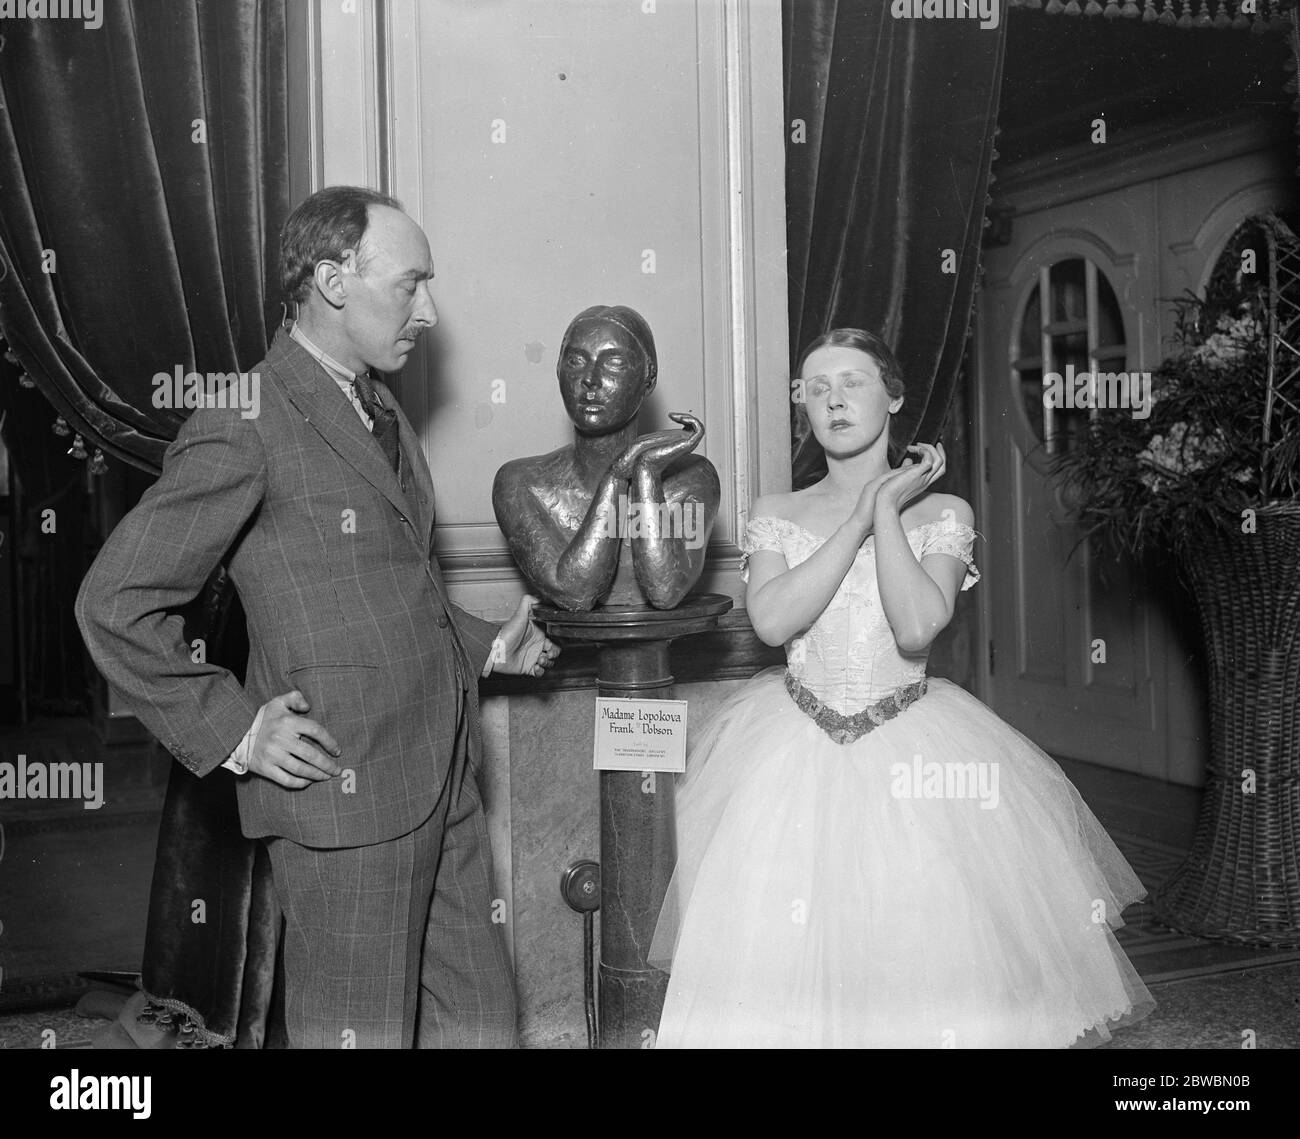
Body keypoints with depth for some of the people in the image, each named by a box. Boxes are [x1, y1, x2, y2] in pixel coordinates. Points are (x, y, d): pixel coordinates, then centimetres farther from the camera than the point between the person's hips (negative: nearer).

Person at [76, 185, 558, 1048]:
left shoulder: (383, 412, 15)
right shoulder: (245, 428, -12)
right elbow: (114, 603, -13)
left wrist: (484, 647, 14)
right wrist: (234, 731, -14)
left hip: (444, 780, 8)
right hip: (345, 788, -8)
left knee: (478, 1018, 16)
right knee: (362, 1030, 6)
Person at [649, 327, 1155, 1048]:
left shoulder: (942, 512, 1)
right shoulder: (776, 516, 5)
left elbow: (917, 626, -16)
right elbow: (773, 620, -15)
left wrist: (885, 509, -12)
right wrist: (863, 517, -12)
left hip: (915, 750, 0)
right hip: (794, 757, 1)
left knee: (927, 949, -2)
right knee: (784, 959, -1)